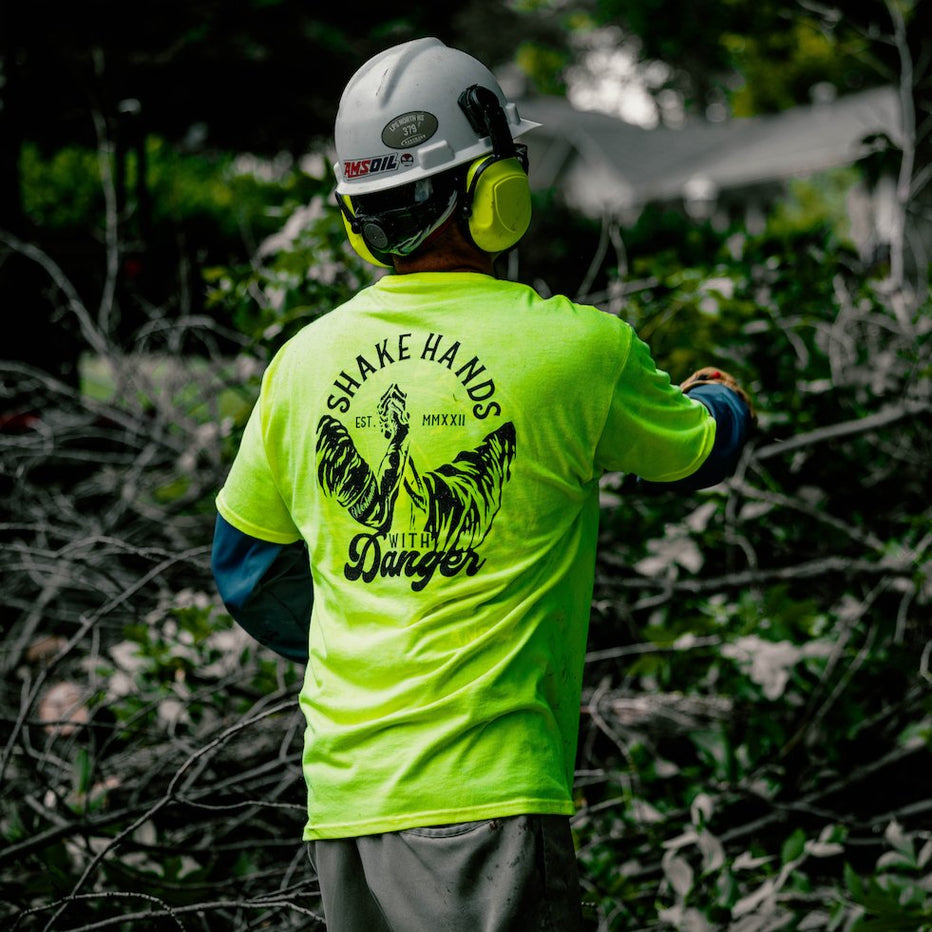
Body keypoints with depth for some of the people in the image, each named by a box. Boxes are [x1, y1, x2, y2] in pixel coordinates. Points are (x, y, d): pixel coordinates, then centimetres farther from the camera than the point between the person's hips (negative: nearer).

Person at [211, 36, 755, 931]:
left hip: (340, 790, 5)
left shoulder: (303, 361, 5)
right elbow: (694, 453, 14)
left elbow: (246, 572, 17)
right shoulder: (578, 347, -7)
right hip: (487, 788, -5)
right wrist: (720, 402, 38)